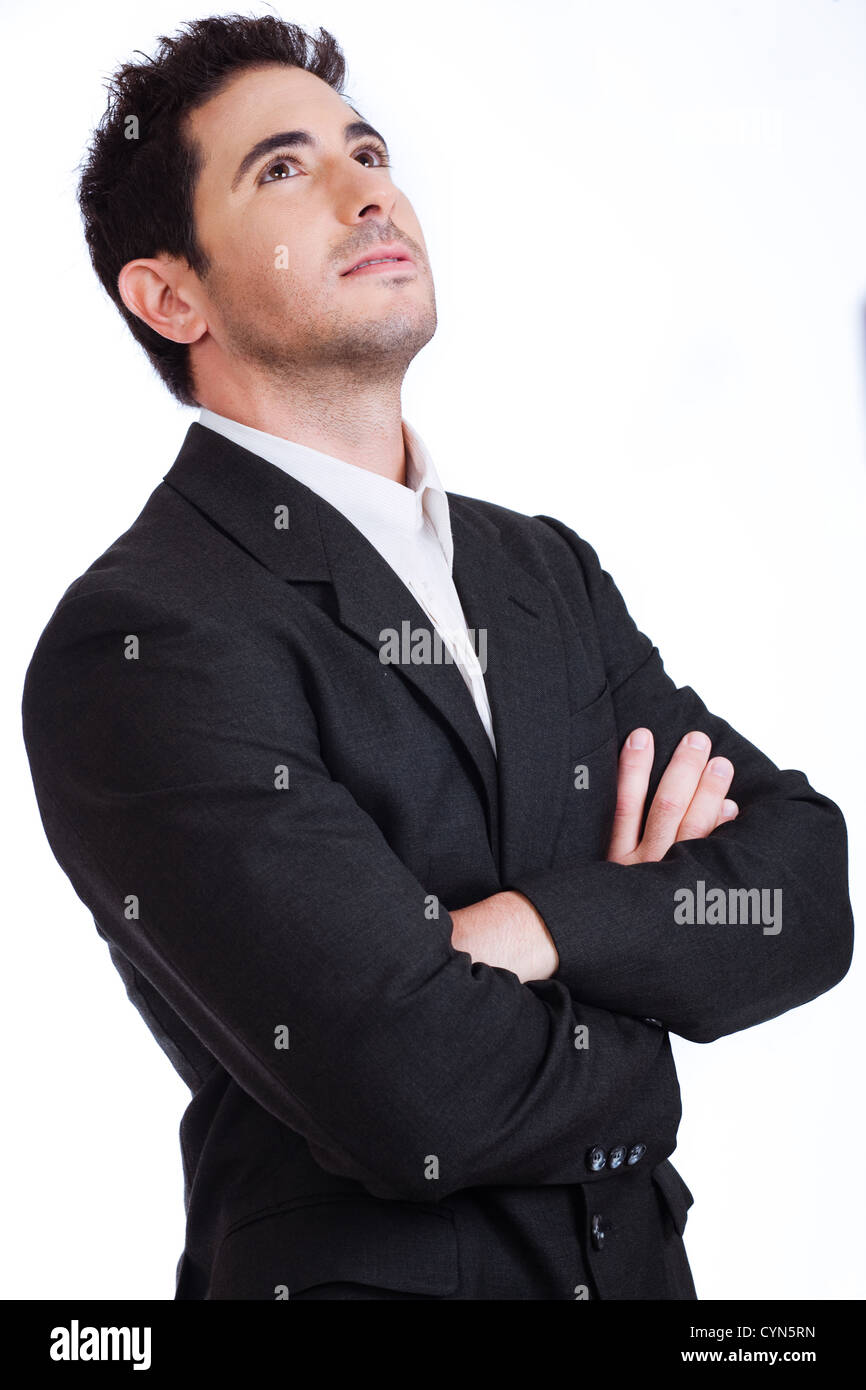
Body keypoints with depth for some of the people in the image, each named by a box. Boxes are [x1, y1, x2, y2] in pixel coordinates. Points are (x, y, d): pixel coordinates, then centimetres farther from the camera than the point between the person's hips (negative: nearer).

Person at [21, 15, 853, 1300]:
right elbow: (423, 1098, -27)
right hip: (360, 1269, -6)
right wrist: (652, 938, -9)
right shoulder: (138, 643, -19)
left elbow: (809, 893, -4)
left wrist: (538, 929, -21)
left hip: (638, 1258, 6)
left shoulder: (550, 569, 5)